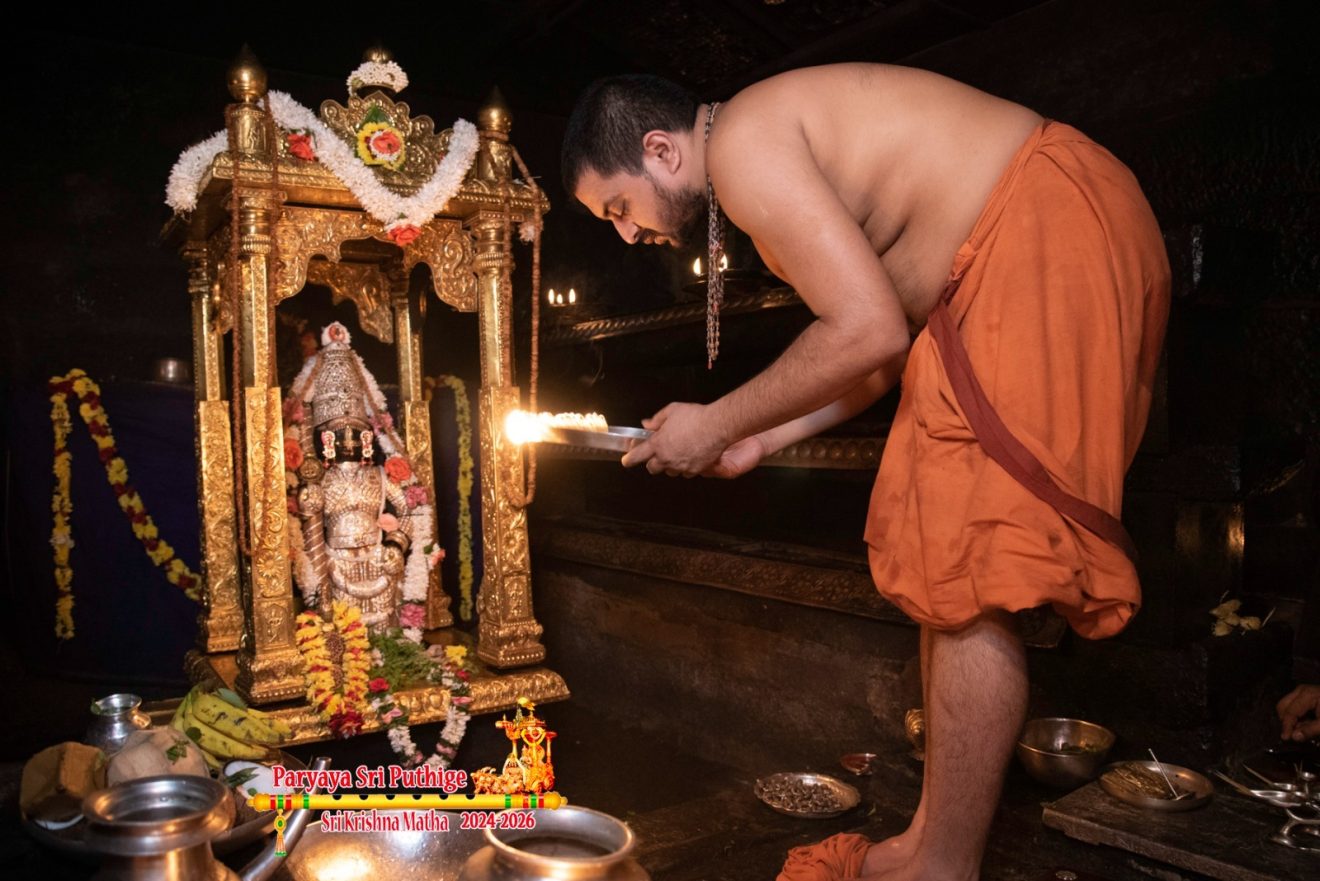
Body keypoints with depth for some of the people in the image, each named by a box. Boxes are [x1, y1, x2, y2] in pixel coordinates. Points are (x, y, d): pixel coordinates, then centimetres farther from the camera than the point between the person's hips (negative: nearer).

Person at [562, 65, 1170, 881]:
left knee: (967, 575, -11)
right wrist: (762, 439, 13)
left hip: (1053, 238, -10)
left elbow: (870, 329, -21)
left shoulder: (740, 143, -12)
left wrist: (720, 424, -9)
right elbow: (897, 334, 16)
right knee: (946, 560, 9)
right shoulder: (780, 144, 18)